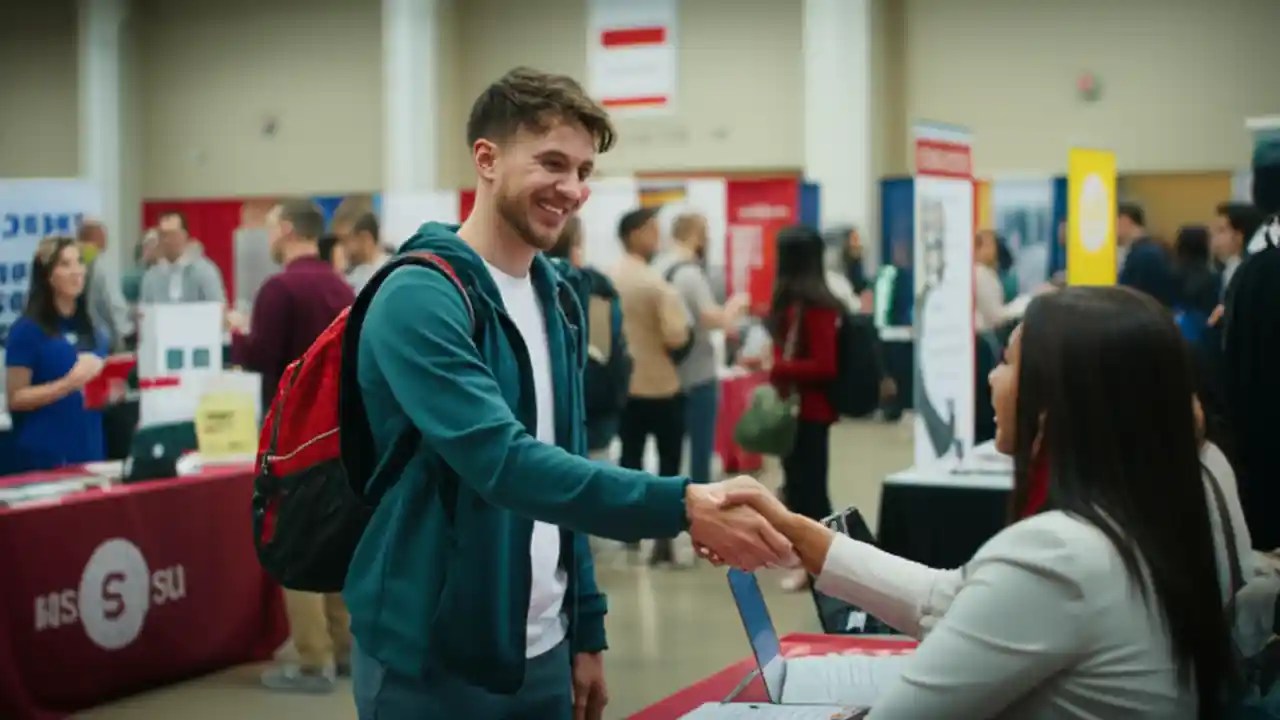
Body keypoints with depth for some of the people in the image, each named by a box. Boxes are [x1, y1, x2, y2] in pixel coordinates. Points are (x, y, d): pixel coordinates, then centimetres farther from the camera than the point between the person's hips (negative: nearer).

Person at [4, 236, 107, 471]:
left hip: (91, 451, 6)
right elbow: (16, 398, -10)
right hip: (45, 456, -6)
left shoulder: (91, 330, 11)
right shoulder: (27, 329, -6)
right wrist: (68, 384, -21)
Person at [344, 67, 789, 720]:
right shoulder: (420, 297, -17)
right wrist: (681, 506, -35)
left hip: (540, 653, 7)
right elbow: (503, 462, -28)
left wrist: (586, 630, 12)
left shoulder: (557, 301, 9)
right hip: (433, 661, -7)